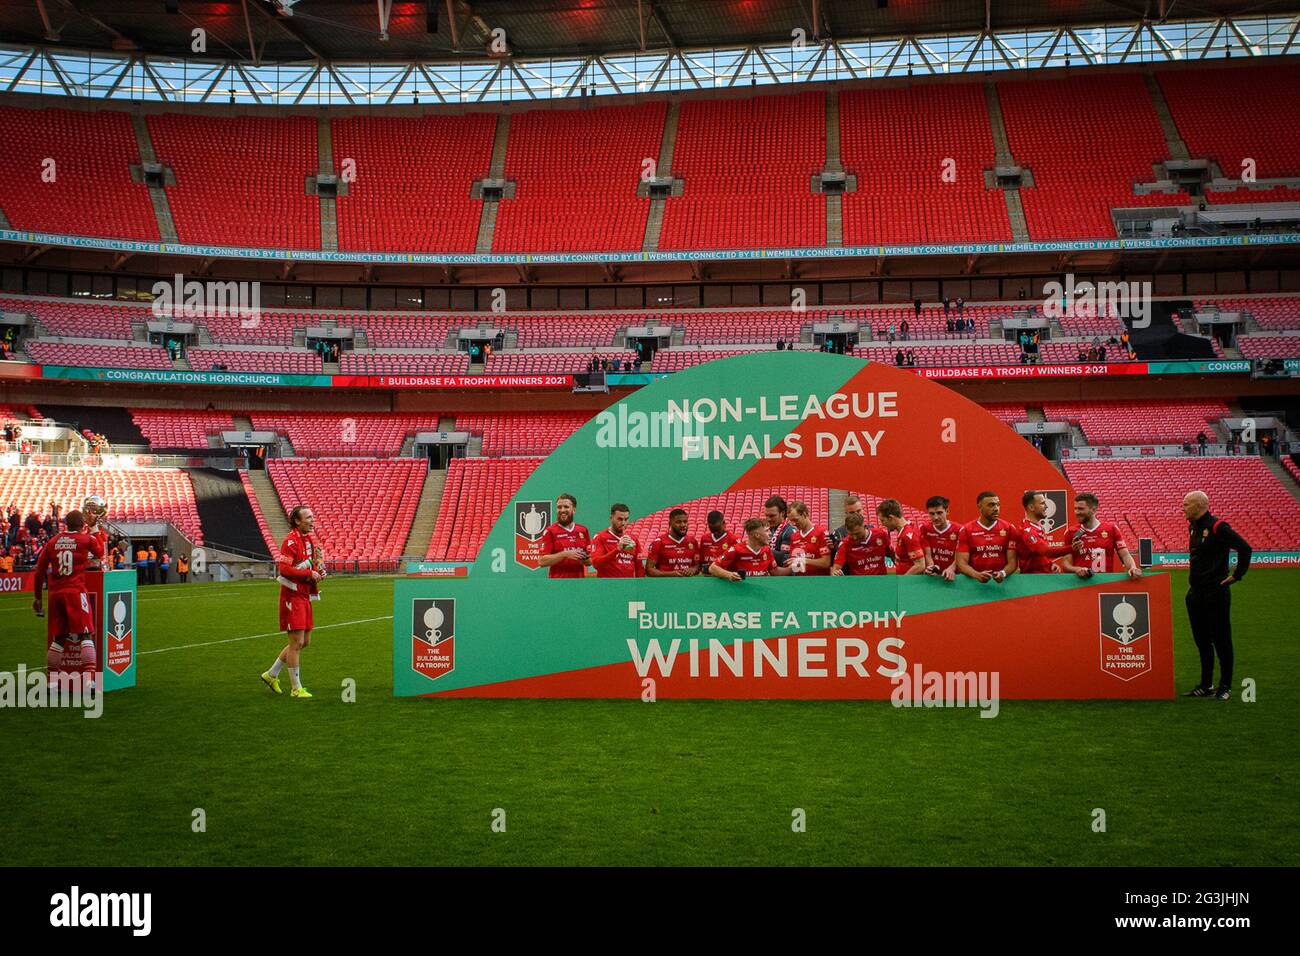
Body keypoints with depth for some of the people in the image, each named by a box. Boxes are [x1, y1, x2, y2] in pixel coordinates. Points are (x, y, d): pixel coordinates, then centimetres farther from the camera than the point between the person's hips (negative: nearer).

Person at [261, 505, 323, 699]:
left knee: (305, 641, 14)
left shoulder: (309, 539, 13)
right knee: (297, 642, -4)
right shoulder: (291, 540, -16)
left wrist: (318, 572, 6)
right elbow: (284, 569, -23)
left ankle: (271, 675, 28)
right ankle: (296, 689, 5)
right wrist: (309, 574, -20)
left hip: (305, 596, 10)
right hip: (293, 597, -10)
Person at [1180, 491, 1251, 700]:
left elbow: (1245, 549, -19)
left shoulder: (1217, 527, -14)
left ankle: (1225, 687, 8)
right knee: (1202, 641, 13)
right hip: (1195, 593, 9)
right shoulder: (1193, 527, 12)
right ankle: (1206, 685, 21)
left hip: (1216, 593, -9)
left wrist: (1237, 575, -14)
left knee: (1221, 640, 0)